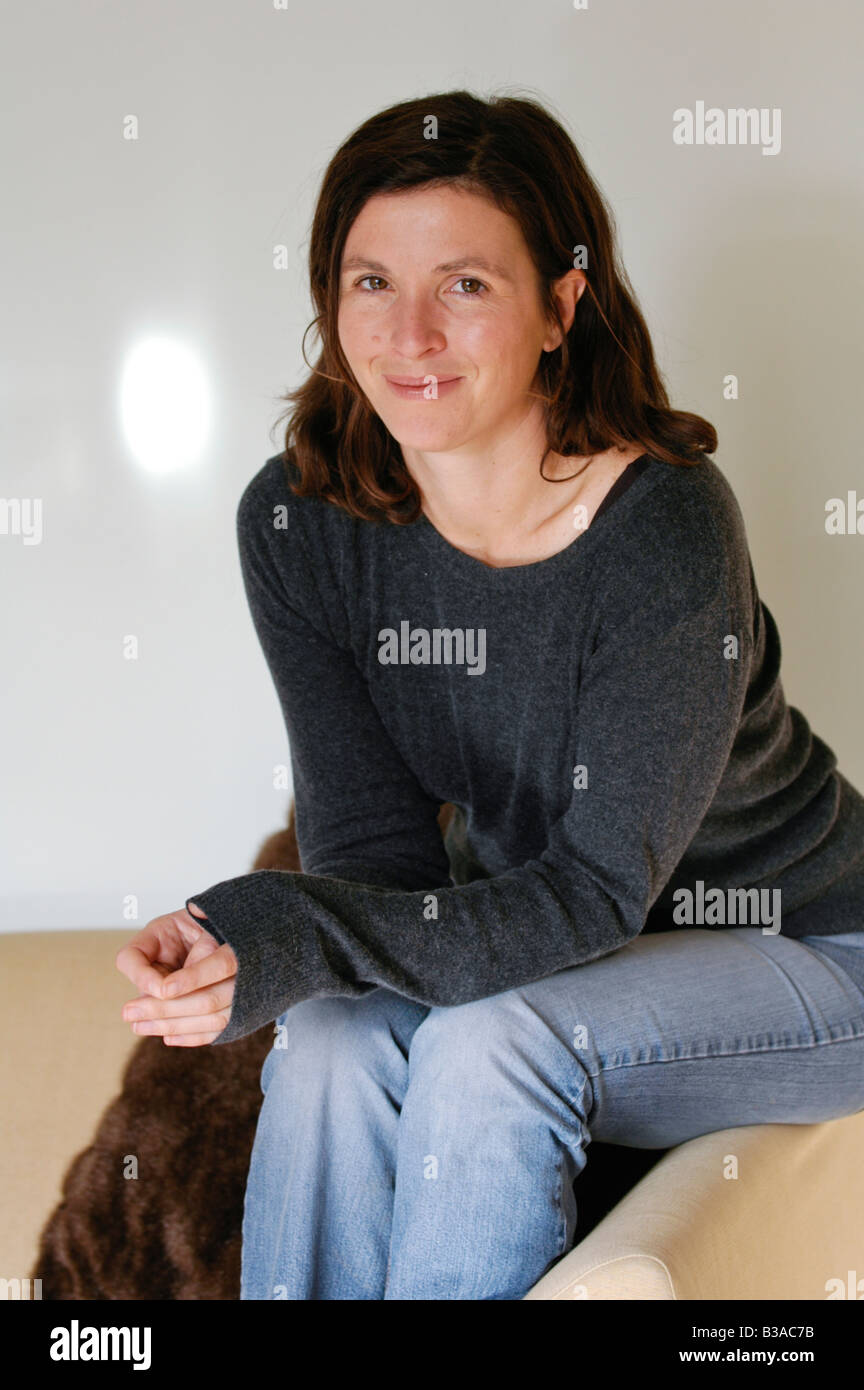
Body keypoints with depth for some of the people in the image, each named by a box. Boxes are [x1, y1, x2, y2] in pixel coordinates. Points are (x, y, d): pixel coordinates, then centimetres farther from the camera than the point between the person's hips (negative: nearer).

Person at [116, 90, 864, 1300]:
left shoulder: (664, 530, -28)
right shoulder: (299, 523, -12)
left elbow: (600, 889, -29)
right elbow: (370, 838, -11)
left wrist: (294, 934, -43)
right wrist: (264, 951, -35)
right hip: (542, 938, 4)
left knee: (490, 1044, -30)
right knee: (330, 1041, -25)